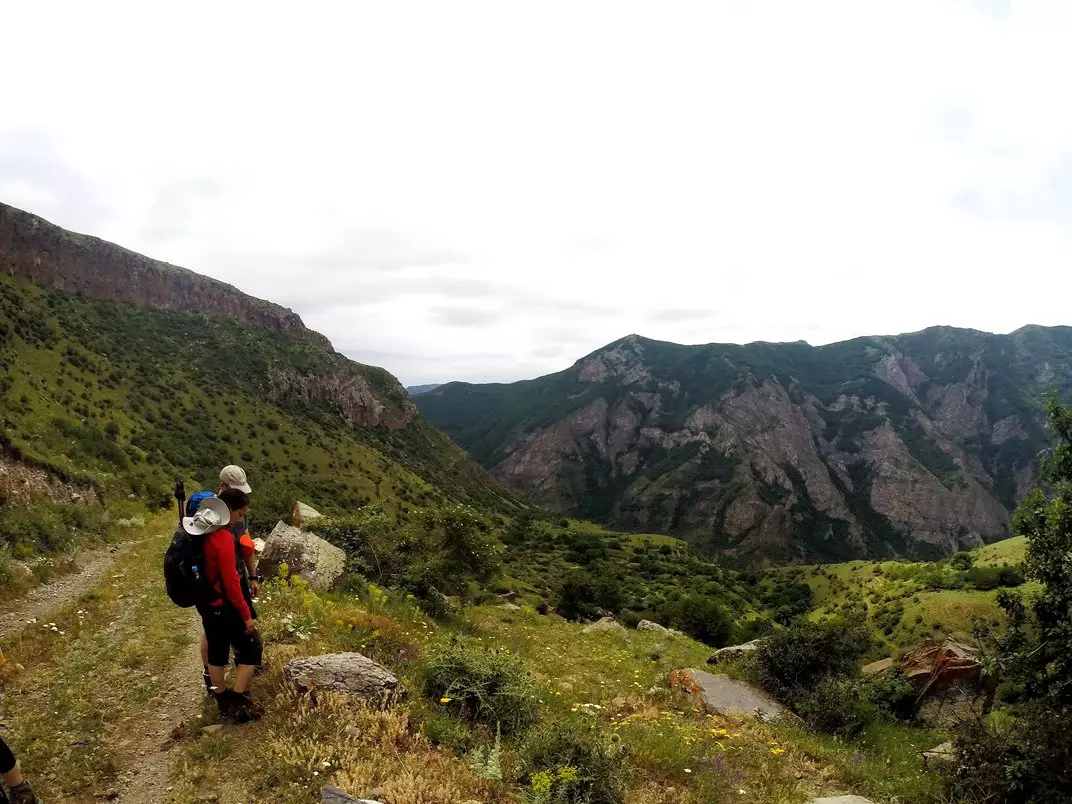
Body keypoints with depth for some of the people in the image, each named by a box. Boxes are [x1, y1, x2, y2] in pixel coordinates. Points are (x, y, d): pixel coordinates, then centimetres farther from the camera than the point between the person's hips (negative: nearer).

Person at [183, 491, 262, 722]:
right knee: (252, 648, 5)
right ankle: (238, 702, 7)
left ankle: (223, 701, 34)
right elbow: (231, 582, -24)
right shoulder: (224, 538, -26)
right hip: (223, 607, -9)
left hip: (206, 604, 9)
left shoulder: (204, 533, 1)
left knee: (217, 652, 20)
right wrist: (246, 615, -16)